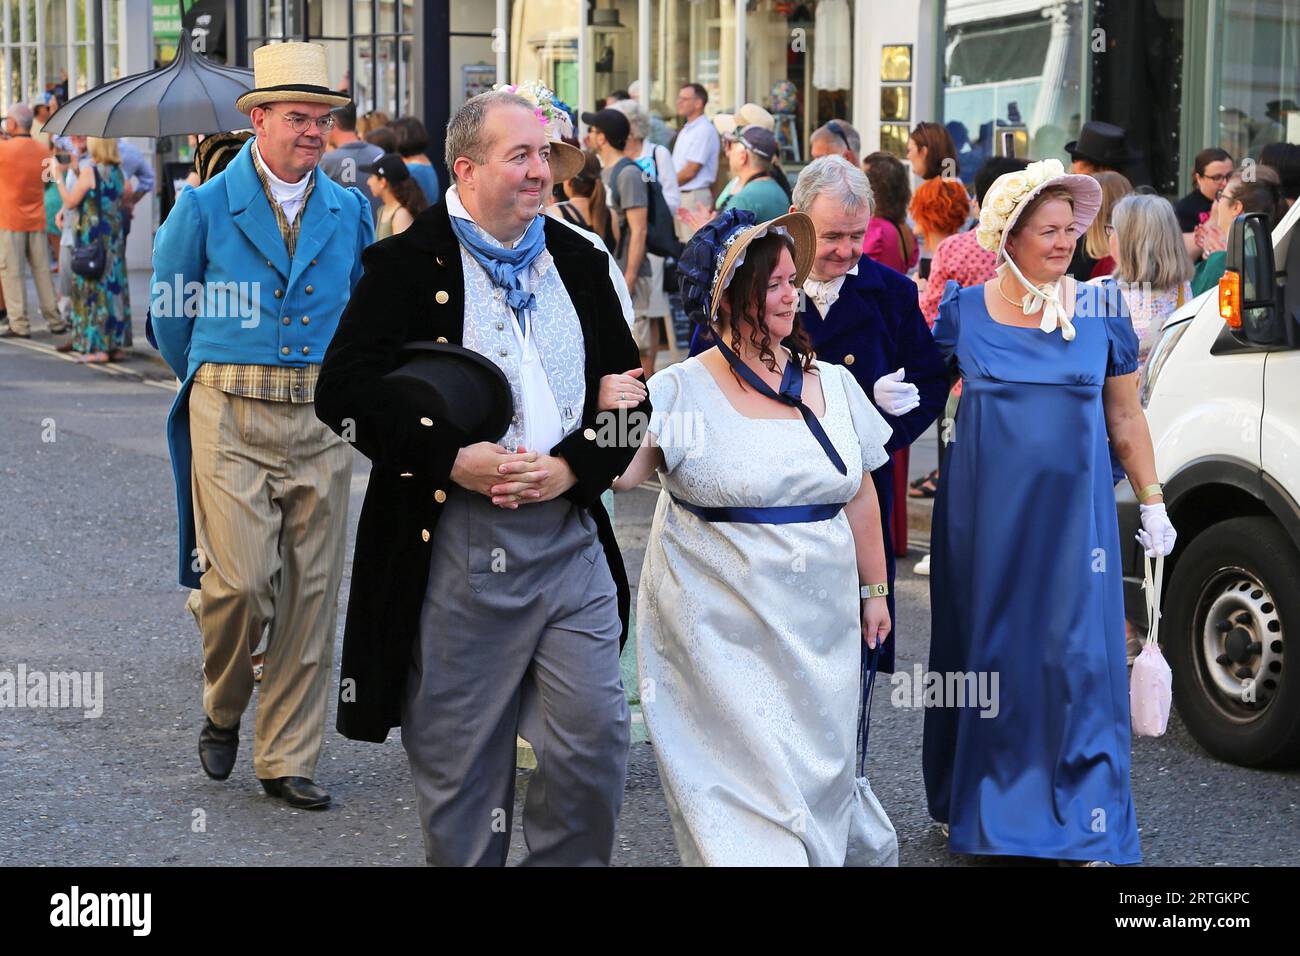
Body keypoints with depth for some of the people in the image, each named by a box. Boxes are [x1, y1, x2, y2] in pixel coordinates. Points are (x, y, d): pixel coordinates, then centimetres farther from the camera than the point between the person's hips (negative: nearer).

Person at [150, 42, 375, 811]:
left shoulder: (352, 212, 9)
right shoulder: (206, 206, 0)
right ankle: (223, 712, 17)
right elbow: (169, 311, 10)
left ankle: (288, 760, 14)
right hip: (230, 418, -3)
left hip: (322, 420, 3)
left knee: (312, 592, 3)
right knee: (239, 581, -13)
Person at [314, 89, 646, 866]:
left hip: (571, 535, 4)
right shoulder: (409, 264, -4)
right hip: (453, 547, -3)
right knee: (460, 763, 7)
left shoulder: (581, 262, 11)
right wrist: (452, 458, -18)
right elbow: (346, 389, -11)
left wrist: (572, 467, -7)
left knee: (596, 738, 0)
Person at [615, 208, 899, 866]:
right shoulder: (681, 392, -7)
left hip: (821, 626, 4)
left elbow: (860, 497, 13)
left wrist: (873, 591, 15)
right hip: (722, 631, -4)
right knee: (744, 774, -3)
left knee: (820, 764, 14)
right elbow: (615, 471, -16)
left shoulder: (832, 384, 6)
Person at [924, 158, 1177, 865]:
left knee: (1077, 659, -2)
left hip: (1074, 511, 0)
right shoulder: (963, 307, 0)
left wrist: (1153, 506, 7)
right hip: (984, 512, 0)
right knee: (985, 650, 10)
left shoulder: (1100, 309, 2)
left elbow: (1125, 417, 8)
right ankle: (976, 802, 27)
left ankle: (1086, 829, 5)